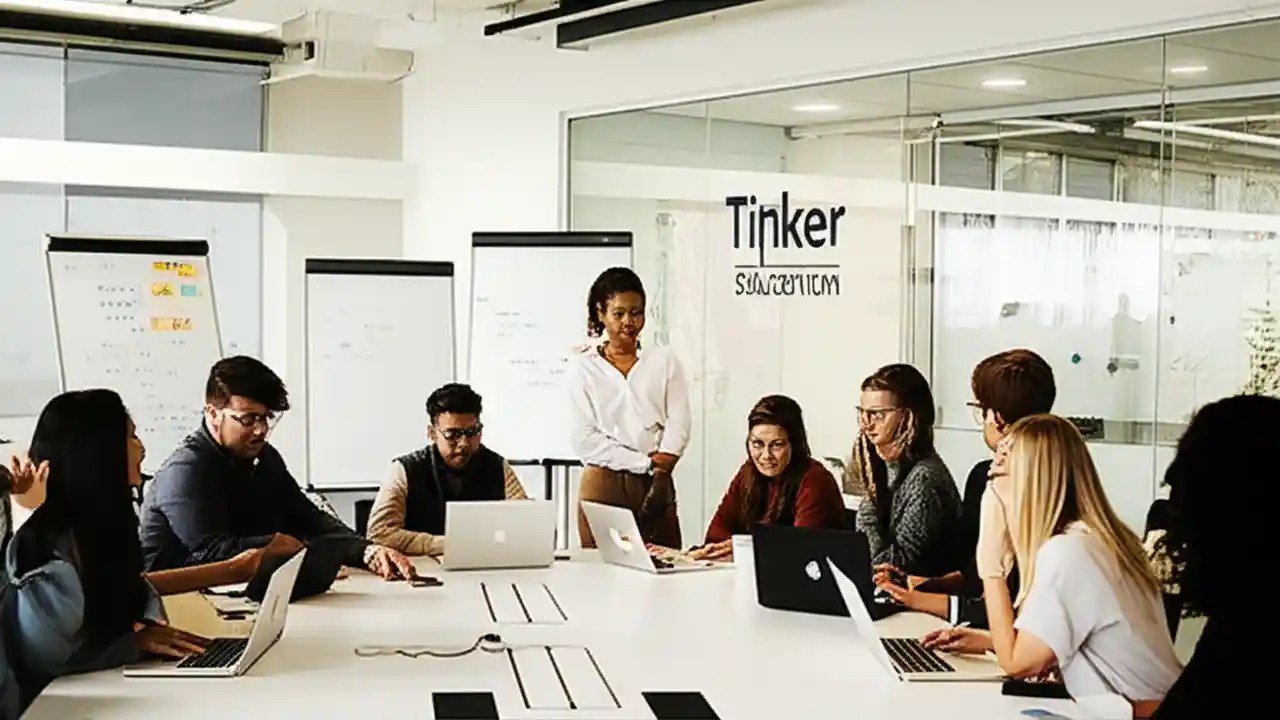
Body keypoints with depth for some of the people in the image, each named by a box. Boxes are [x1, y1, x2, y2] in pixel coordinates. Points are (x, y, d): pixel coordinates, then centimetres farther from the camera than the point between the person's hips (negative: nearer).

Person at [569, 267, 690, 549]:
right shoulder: (583, 367, 5)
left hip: (655, 483, 1)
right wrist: (646, 463, -8)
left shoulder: (664, 361, 11)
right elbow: (584, 440, -3)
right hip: (602, 485, -1)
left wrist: (661, 473, -13)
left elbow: (678, 423, 3)